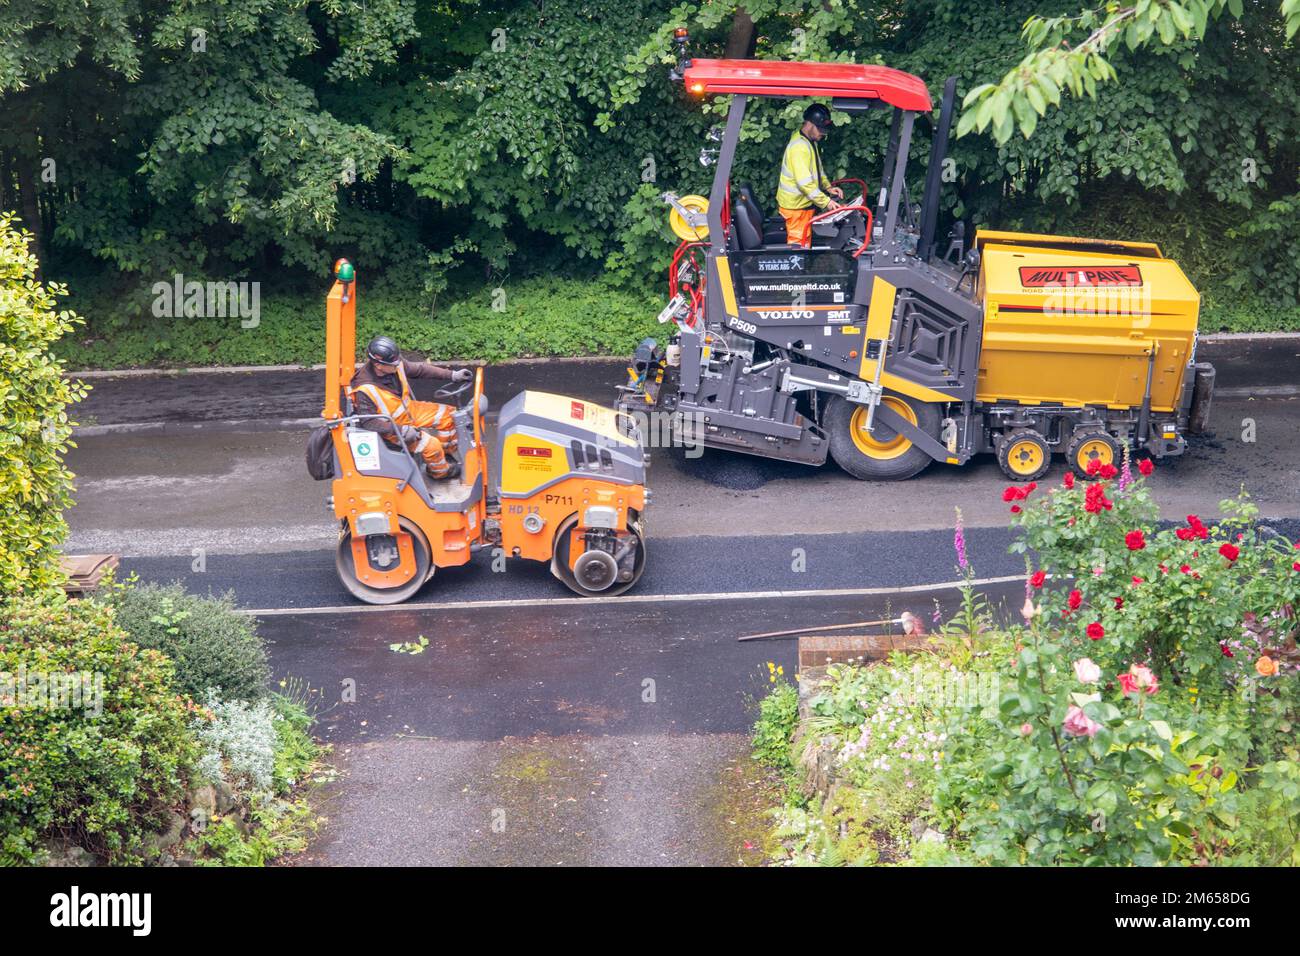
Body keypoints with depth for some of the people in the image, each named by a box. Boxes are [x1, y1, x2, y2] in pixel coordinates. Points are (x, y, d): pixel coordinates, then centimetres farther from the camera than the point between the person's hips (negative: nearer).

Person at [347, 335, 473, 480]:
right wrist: (401, 430, -32)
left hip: (408, 409, 8)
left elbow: (419, 369, -1)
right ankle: (440, 471, 13)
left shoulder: (395, 364, -16)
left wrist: (452, 375, -4)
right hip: (393, 426, -7)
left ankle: (447, 453, 30)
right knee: (431, 445, -20)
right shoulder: (364, 390, -34)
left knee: (448, 414, 7)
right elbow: (368, 422, -29)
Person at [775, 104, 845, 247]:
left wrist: (828, 187, 8)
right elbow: (805, 182, -29)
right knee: (799, 244, -6)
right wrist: (826, 202, -26)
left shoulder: (810, 141, 10)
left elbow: (817, 169, 24)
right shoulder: (799, 147, -24)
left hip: (804, 203, 10)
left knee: (804, 241, 14)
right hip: (796, 205, -10)